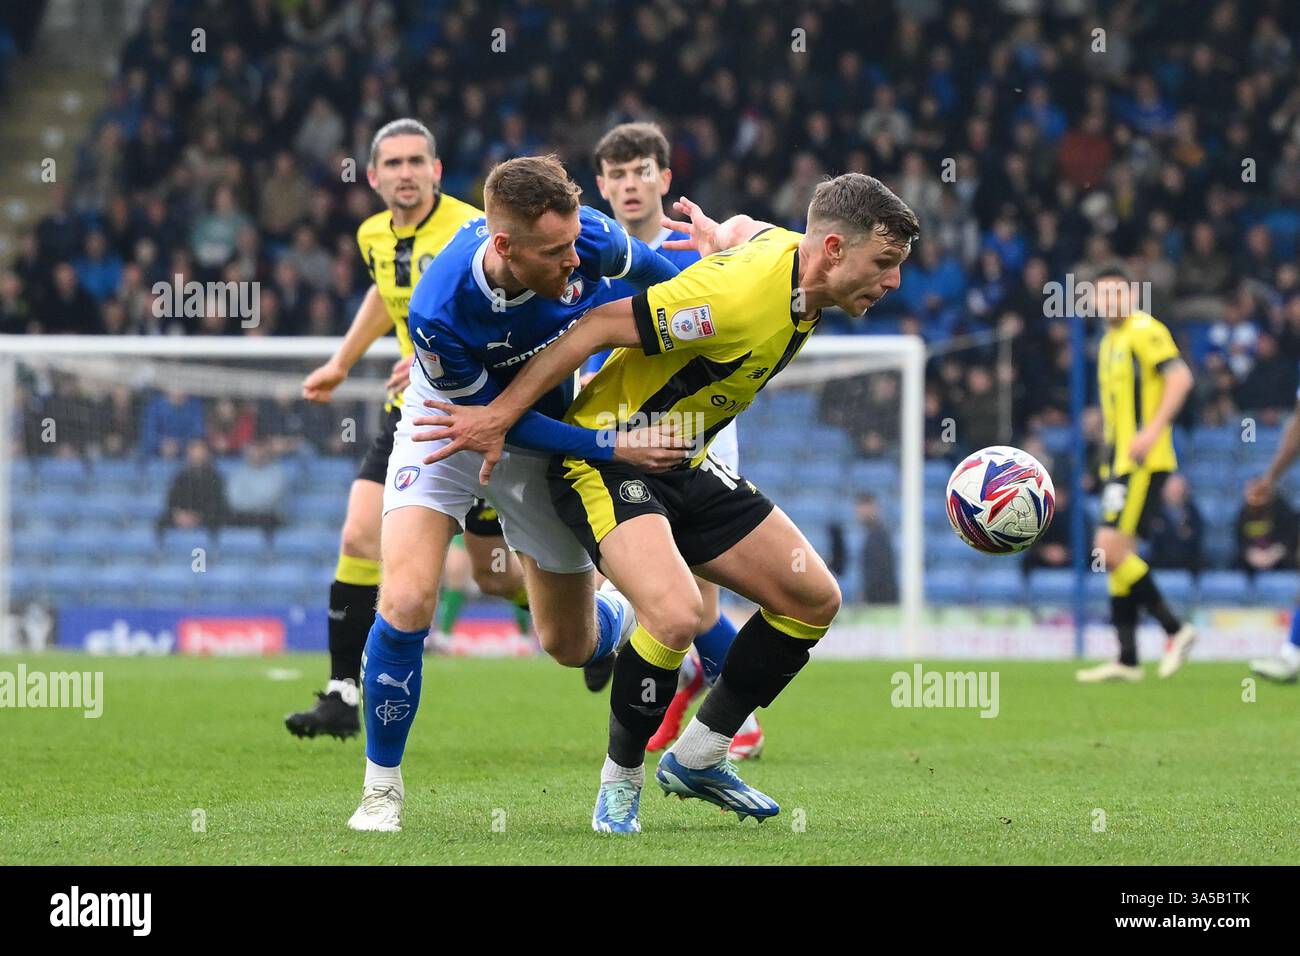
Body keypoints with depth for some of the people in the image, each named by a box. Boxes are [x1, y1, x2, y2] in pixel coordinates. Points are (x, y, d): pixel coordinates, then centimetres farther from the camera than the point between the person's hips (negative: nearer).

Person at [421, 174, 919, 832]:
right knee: (675, 615, -31)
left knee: (814, 600, 6)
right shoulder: (742, 295, -29)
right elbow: (600, 325, -25)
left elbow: (748, 228, 24)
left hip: (684, 464, 10)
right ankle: (620, 781, -7)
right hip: (606, 455, -10)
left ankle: (696, 759, 19)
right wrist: (500, 416, -22)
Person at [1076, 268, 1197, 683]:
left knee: (1111, 549, -16)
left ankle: (1175, 629, -8)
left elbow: (1180, 377, -20)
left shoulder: (1145, 331, -8)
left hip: (1142, 462, -10)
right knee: (1117, 555, 7)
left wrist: (1153, 431, -27)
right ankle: (1127, 660, 7)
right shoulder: (1109, 341, 20)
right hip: (1119, 462, 10)